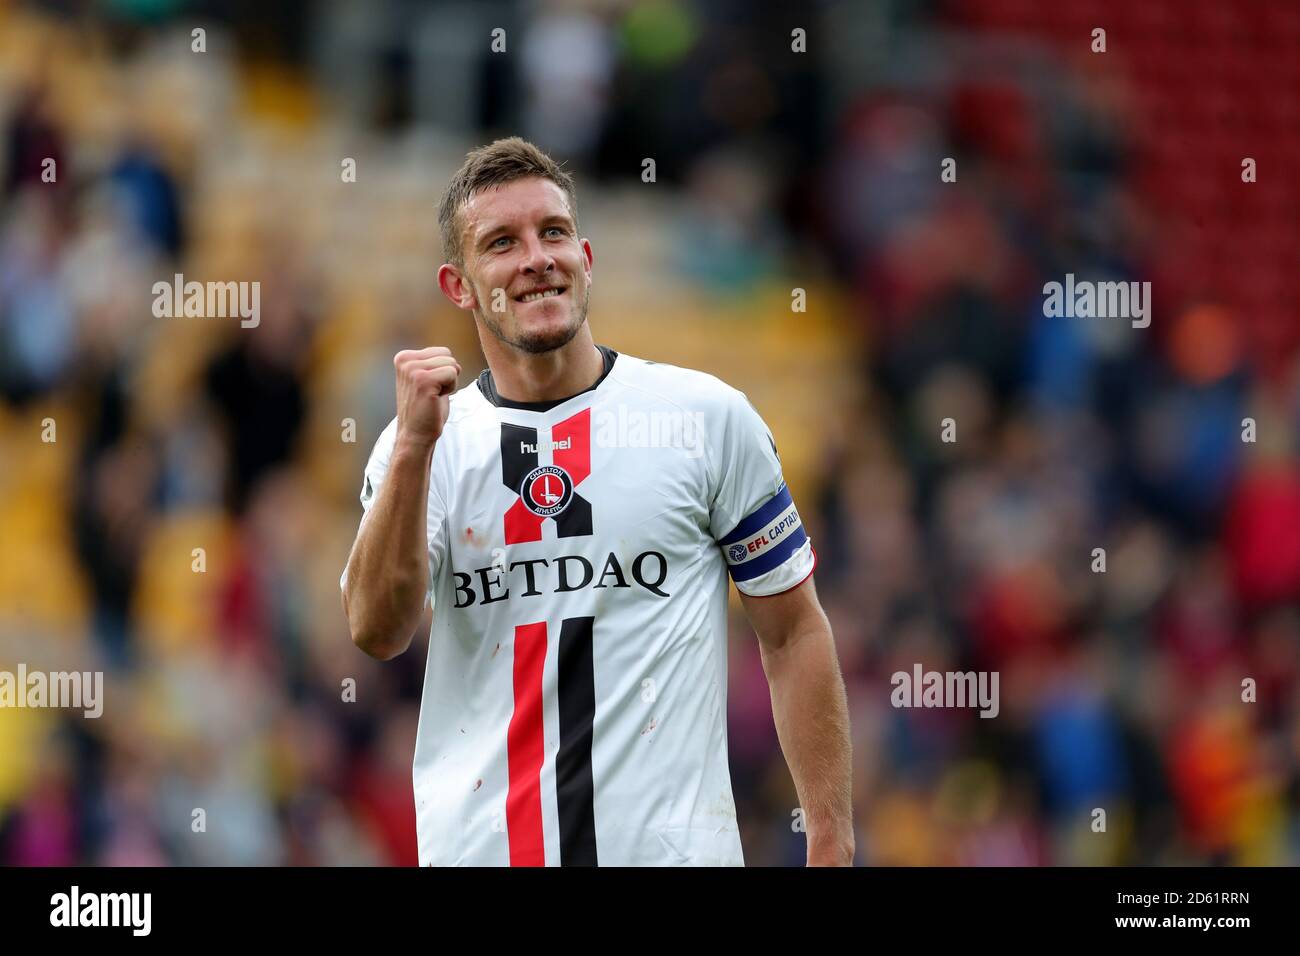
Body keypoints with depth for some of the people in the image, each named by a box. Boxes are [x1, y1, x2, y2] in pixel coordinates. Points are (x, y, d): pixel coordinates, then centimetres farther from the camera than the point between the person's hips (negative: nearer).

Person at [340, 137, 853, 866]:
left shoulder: (708, 417, 0)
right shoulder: (422, 445, 4)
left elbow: (793, 634, 2)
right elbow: (378, 633, -9)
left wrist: (831, 844, -4)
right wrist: (414, 446, -18)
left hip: (670, 842, -1)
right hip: (475, 845, 2)